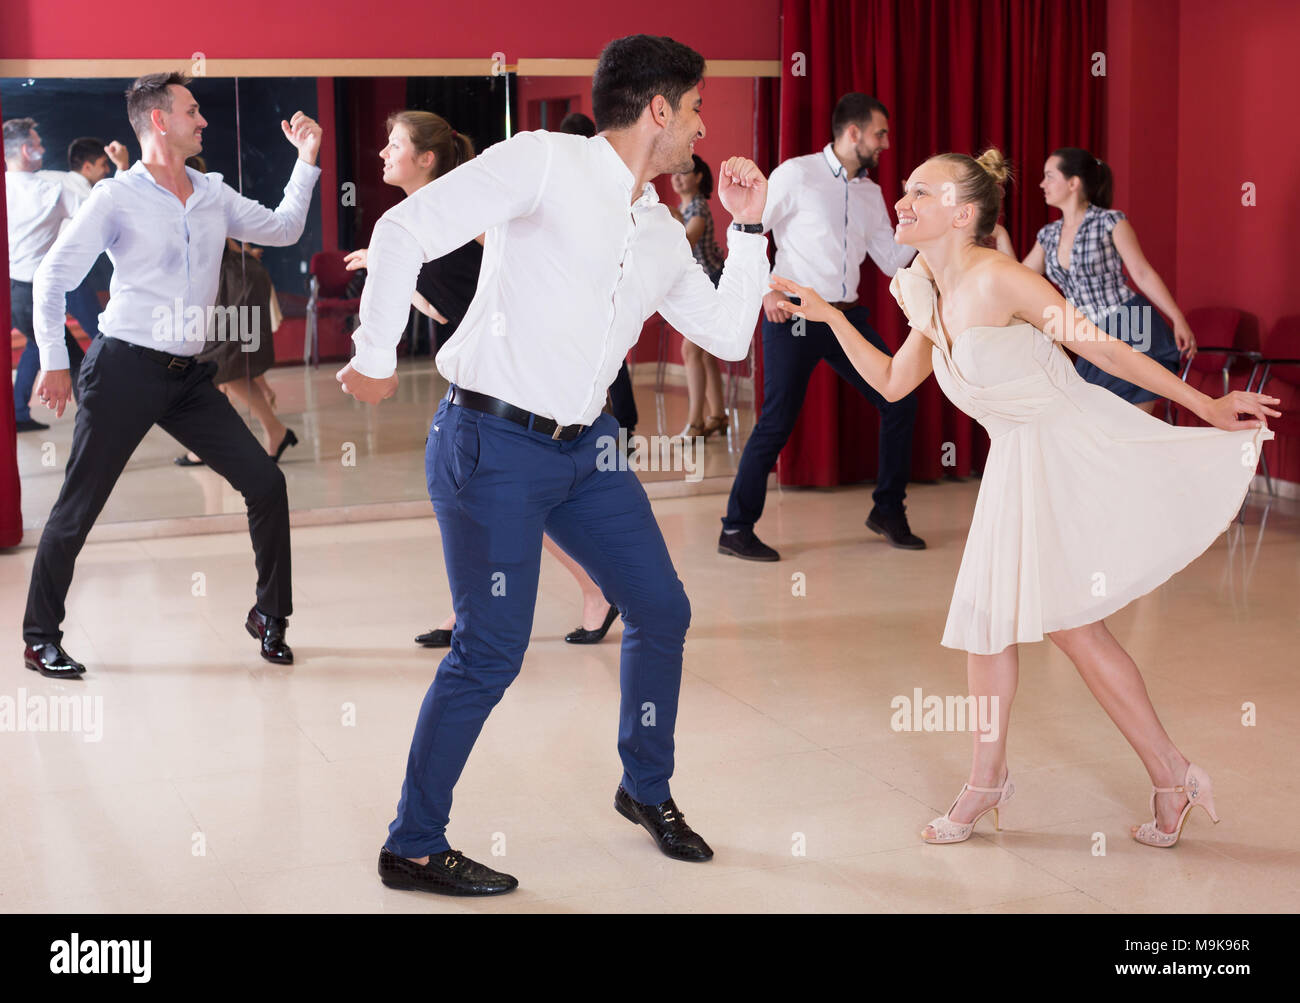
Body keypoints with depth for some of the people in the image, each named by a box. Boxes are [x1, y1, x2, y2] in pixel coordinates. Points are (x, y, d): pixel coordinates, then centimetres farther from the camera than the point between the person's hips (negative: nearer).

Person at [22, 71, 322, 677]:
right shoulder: (117, 197, -5)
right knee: (78, 508, 0)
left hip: (187, 377, 6)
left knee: (265, 483, 0)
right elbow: (53, 276, -4)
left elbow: (283, 229, 16)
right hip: (124, 370, -5)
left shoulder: (214, 195, 10)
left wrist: (306, 160, 8)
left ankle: (268, 615, 14)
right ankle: (40, 638, 14)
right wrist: (54, 361, -10)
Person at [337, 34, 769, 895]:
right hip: (493, 443, -8)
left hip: (585, 448, 8)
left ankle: (647, 789, 35)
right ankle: (412, 848, 12)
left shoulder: (663, 235, 12)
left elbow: (729, 336, 18)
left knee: (662, 610, 11)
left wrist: (750, 228, 11)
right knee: (492, 651, -6)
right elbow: (406, 230, -18)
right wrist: (376, 358, -15)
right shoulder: (545, 162, -11)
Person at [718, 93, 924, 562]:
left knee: (899, 402, 3)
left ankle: (888, 510, 20)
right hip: (795, 315, -7)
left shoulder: (871, 194, 13)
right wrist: (766, 288, -13)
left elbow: (891, 260, 11)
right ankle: (736, 529, 6)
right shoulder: (797, 175, -6)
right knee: (777, 422, -7)